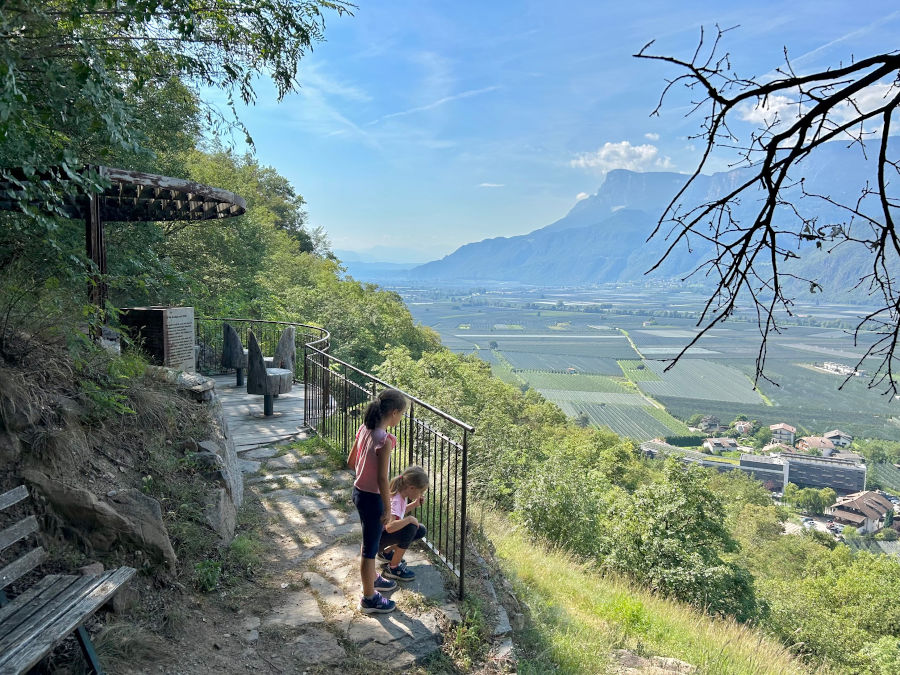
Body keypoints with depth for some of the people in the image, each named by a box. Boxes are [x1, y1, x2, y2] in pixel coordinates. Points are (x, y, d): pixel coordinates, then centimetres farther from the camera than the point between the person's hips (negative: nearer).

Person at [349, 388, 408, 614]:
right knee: (370, 548, 9)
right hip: (371, 498, -8)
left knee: (370, 540, 28)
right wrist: (387, 509, -13)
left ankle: (372, 578, 49)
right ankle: (369, 599, 26)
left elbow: (351, 461, 8)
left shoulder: (364, 429, -3)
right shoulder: (385, 440, -27)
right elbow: (382, 479, -23)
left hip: (358, 491, 8)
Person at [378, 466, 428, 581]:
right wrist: (410, 519, -31)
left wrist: (415, 504, 1)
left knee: (421, 531, 1)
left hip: (387, 532, 9)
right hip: (377, 537, -9)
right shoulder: (395, 500, -30)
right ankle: (393, 568, -13)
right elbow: (390, 527, -45)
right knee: (410, 528, -30)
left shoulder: (402, 494, -3)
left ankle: (387, 552, 15)